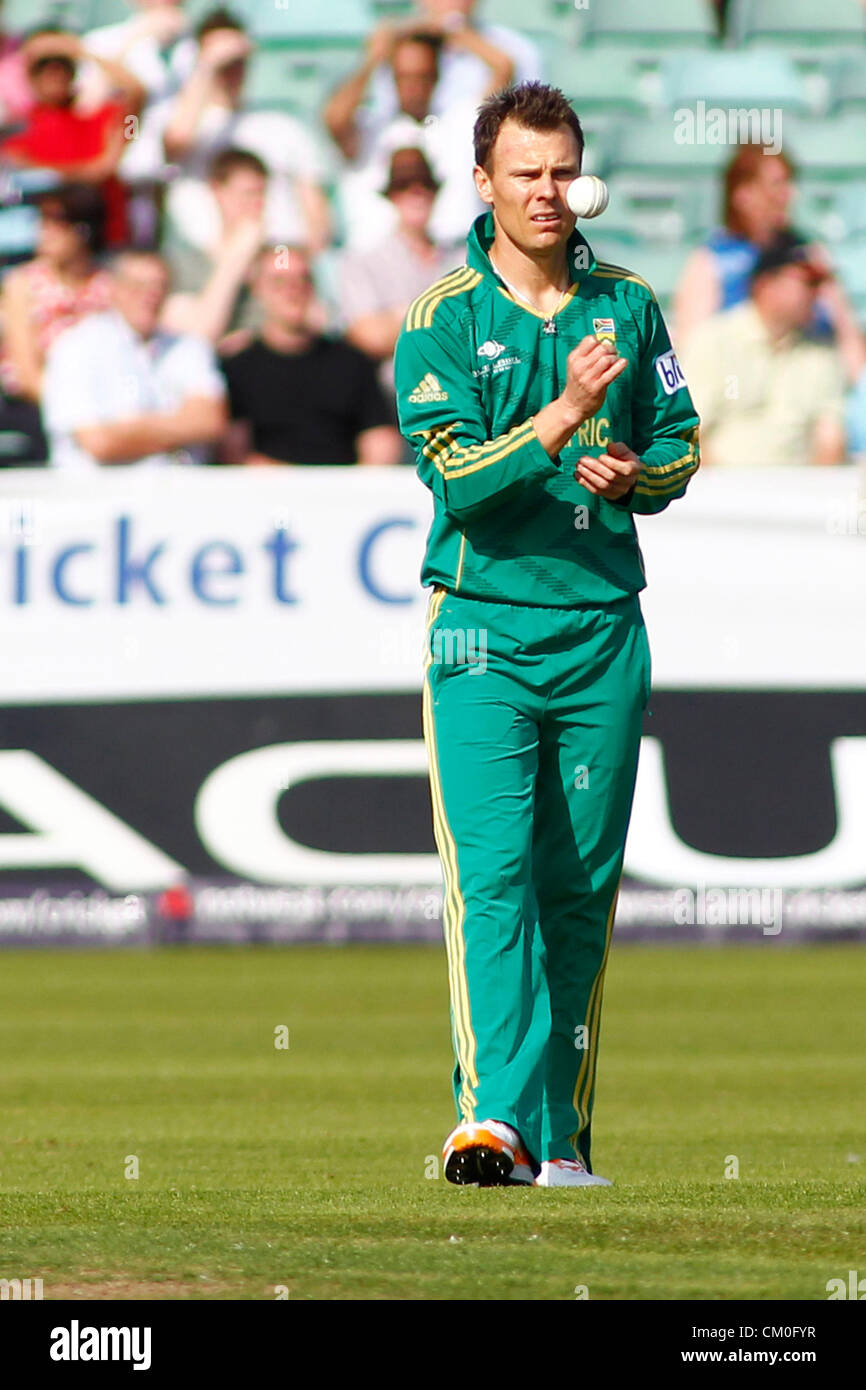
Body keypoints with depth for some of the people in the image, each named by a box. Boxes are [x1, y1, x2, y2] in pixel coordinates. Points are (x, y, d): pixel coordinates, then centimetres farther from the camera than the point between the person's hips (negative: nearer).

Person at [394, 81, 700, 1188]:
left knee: (580, 886, 6)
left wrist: (633, 475, -4)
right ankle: (495, 1116, -26)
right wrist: (564, 414, -27)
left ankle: (559, 1133, 13)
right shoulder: (441, 321, -3)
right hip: (485, 625, -4)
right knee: (491, 870, -16)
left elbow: (680, 440, 18)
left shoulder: (627, 306, 9)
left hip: (603, 629, 4)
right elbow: (455, 474, -14)